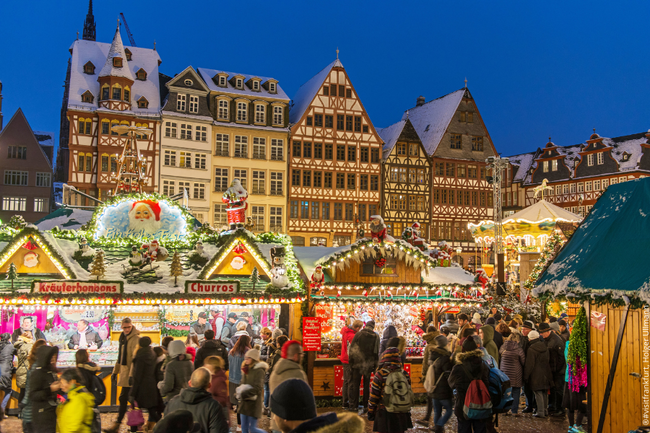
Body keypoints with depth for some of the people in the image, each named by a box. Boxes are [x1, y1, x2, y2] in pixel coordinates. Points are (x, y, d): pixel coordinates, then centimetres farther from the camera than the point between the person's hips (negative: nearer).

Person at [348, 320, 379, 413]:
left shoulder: (358, 334, -5)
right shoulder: (376, 336, -1)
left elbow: (351, 350, -4)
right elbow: (376, 352, 0)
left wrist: (351, 363, 3)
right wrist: (375, 365, 7)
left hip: (357, 364, -1)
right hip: (369, 365, 1)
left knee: (355, 384, 7)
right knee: (367, 385, 10)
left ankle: (354, 406, 9)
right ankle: (366, 406, 11)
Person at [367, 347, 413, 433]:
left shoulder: (380, 375, -13)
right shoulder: (405, 375, 0)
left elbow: (373, 397, -8)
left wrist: (370, 412, 4)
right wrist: (407, 412, 21)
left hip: (385, 414, -4)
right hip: (402, 414, 4)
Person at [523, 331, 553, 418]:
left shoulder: (531, 349, -15)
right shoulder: (545, 347, 7)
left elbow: (529, 365, -13)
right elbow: (549, 361, 17)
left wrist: (526, 376, -5)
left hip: (536, 375, -7)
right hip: (546, 374, 7)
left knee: (538, 393, -2)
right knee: (545, 393, 16)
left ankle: (541, 412, 0)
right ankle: (545, 410, 24)